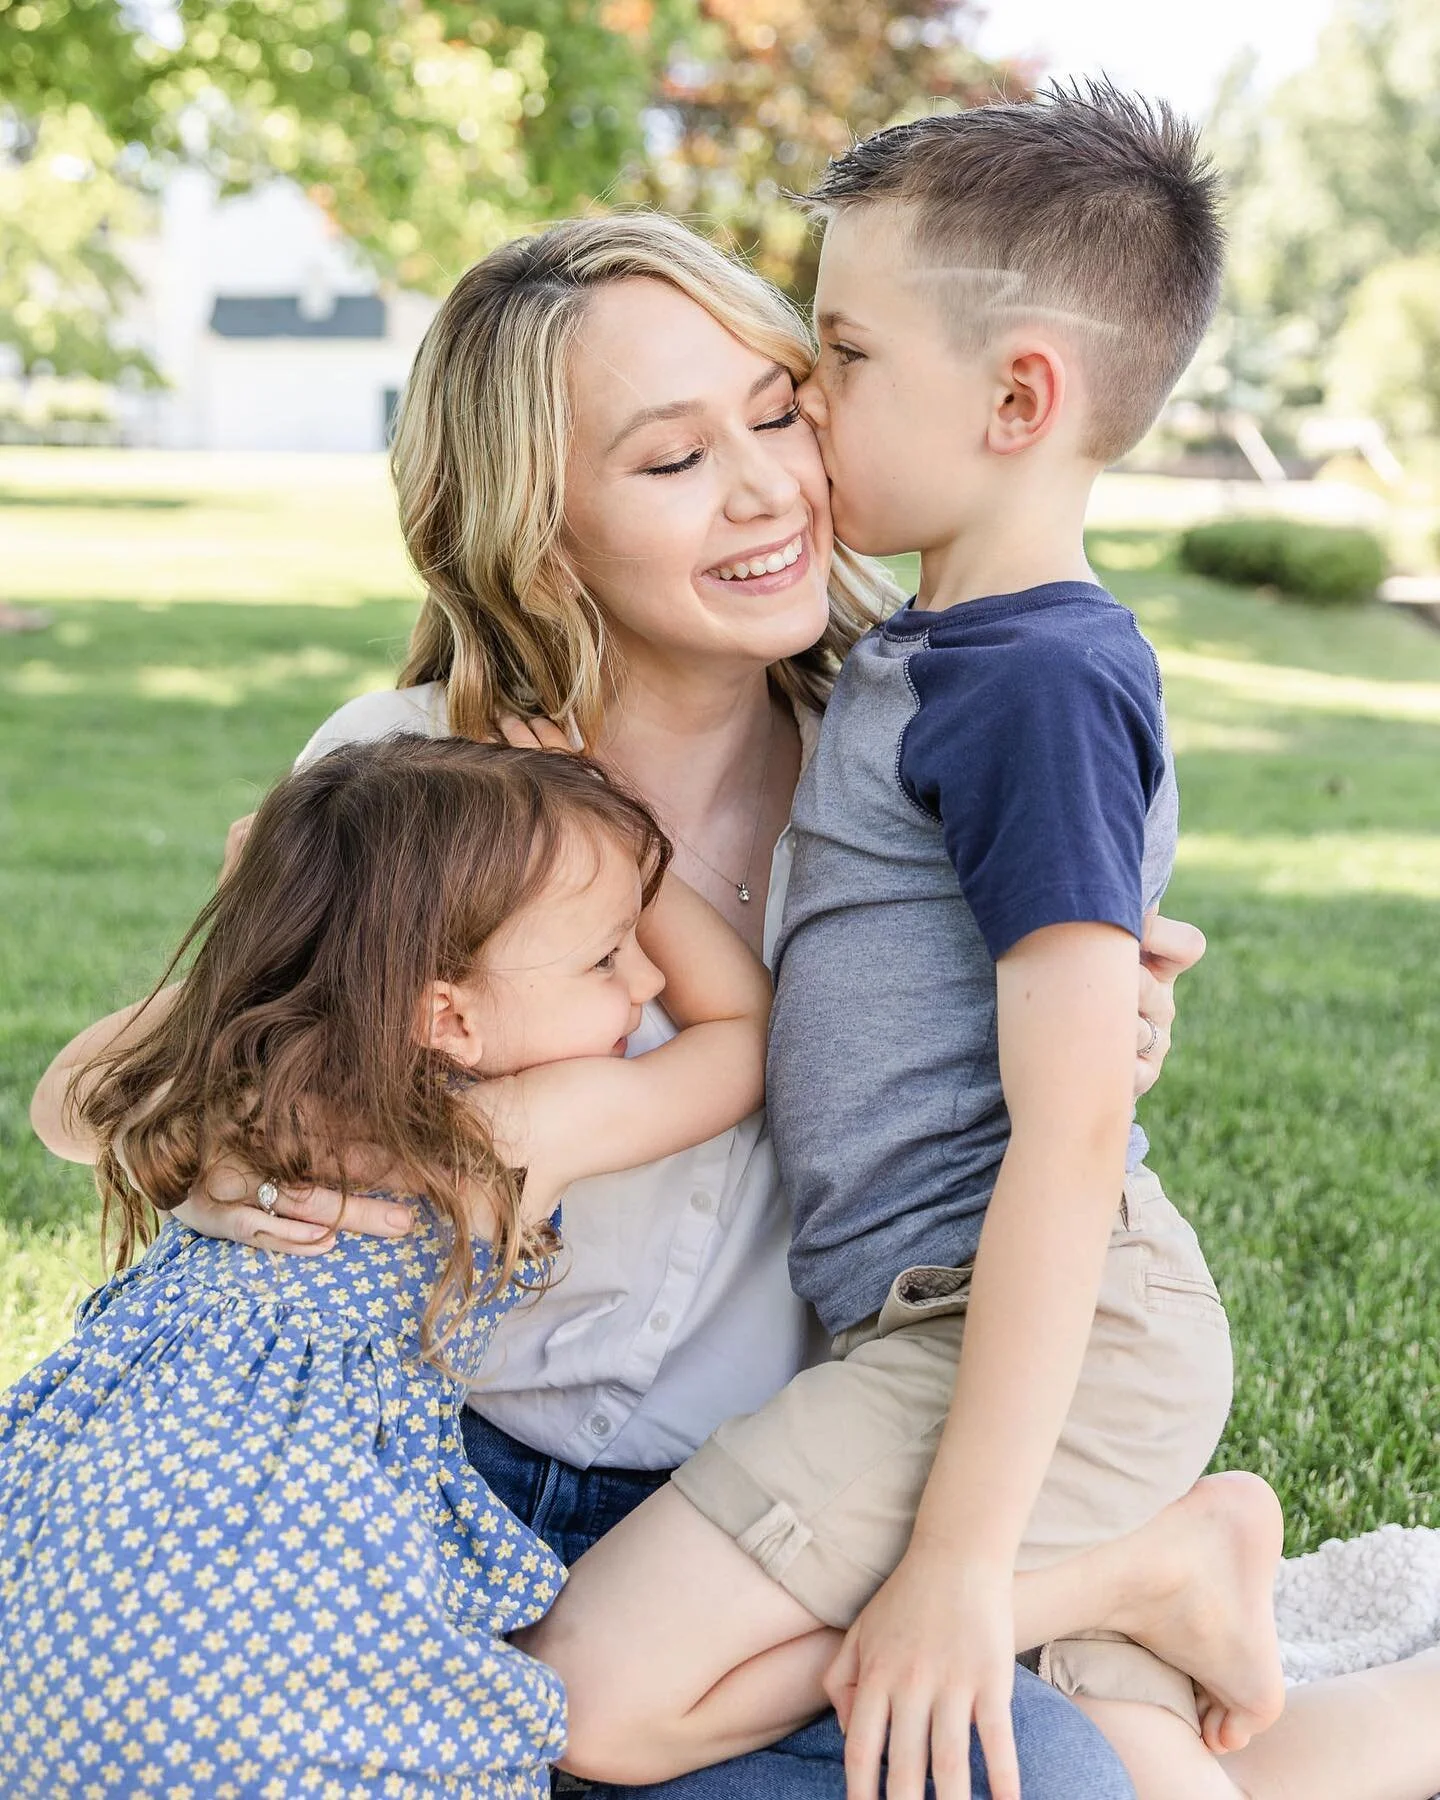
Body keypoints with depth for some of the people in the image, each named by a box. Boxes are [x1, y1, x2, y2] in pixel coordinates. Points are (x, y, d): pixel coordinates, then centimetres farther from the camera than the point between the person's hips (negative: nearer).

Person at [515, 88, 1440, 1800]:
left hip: (1048, 1337, -9)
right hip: (945, 1320, 9)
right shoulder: (909, 657, 11)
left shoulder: (1045, 685, -18)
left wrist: (958, 1556, -22)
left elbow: (1072, 1133, -22)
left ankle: (1167, 1566, -4)